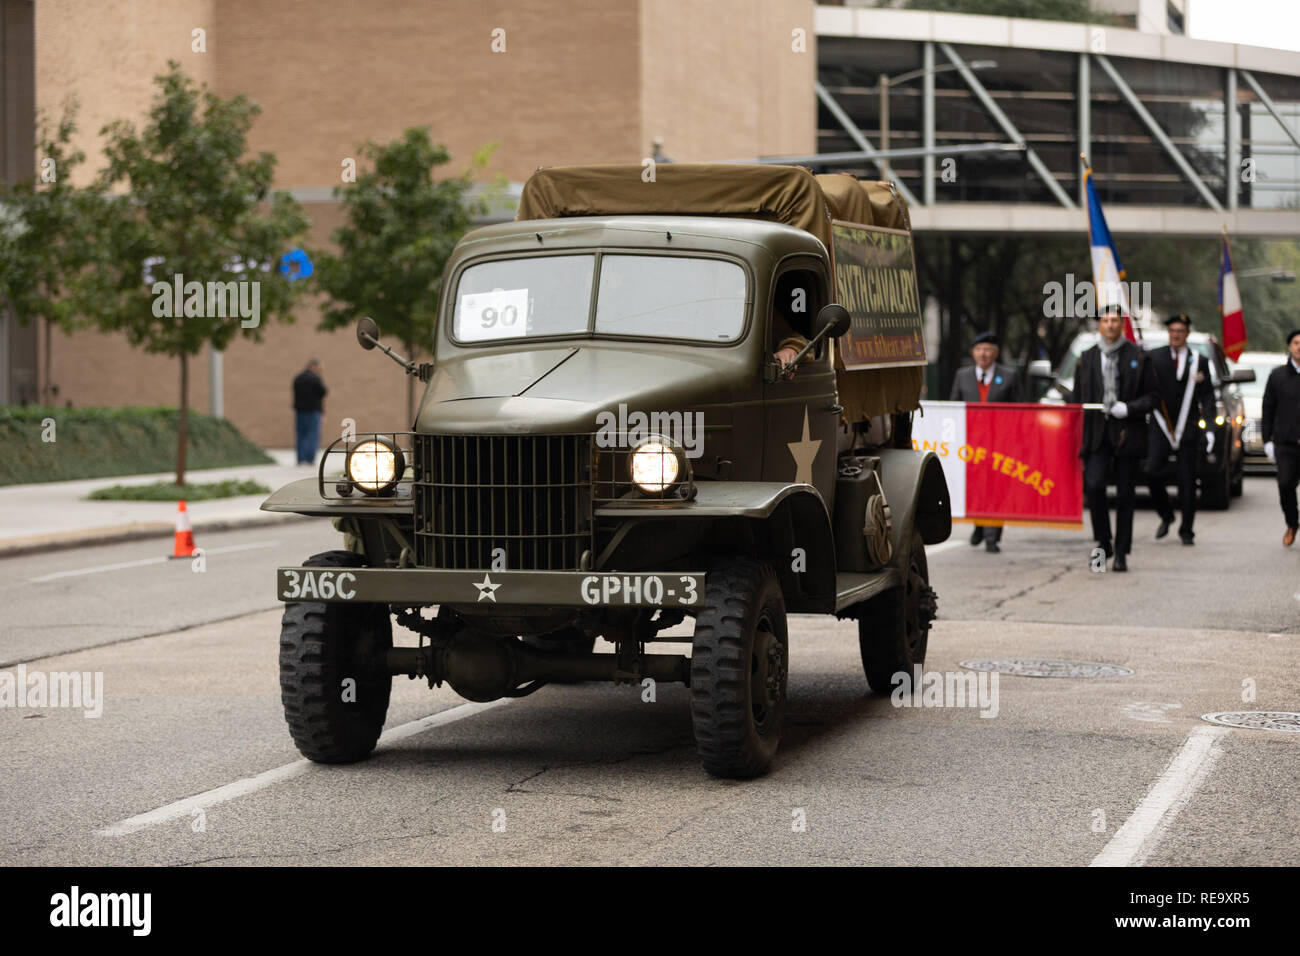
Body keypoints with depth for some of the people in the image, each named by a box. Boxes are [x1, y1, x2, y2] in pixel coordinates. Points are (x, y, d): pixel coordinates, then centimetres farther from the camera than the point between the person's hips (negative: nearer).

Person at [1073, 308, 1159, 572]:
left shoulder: (1138, 357, 4)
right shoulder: (1087, 359, 10)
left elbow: (1153, 395, 4)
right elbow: (1078, 400, 13)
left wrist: (1129, 408, -13)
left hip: (1126, 433, -1)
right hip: (1096, 433, 1)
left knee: (1125, 495, 2)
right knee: (1093, 485, -16)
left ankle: (1121, 553, 10)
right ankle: (1103, 541, 1)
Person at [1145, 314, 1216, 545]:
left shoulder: (1199, 362, 6)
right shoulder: (1154, 358, 5)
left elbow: (1207, 398, 4)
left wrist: (1209, 428, -4)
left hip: (1188, 429, 0)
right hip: (1161, 428, 0)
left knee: (1187, 480, 1)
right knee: (1152, 472, -16)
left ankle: (1186, 530, 12)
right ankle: (1166, 515, 8)